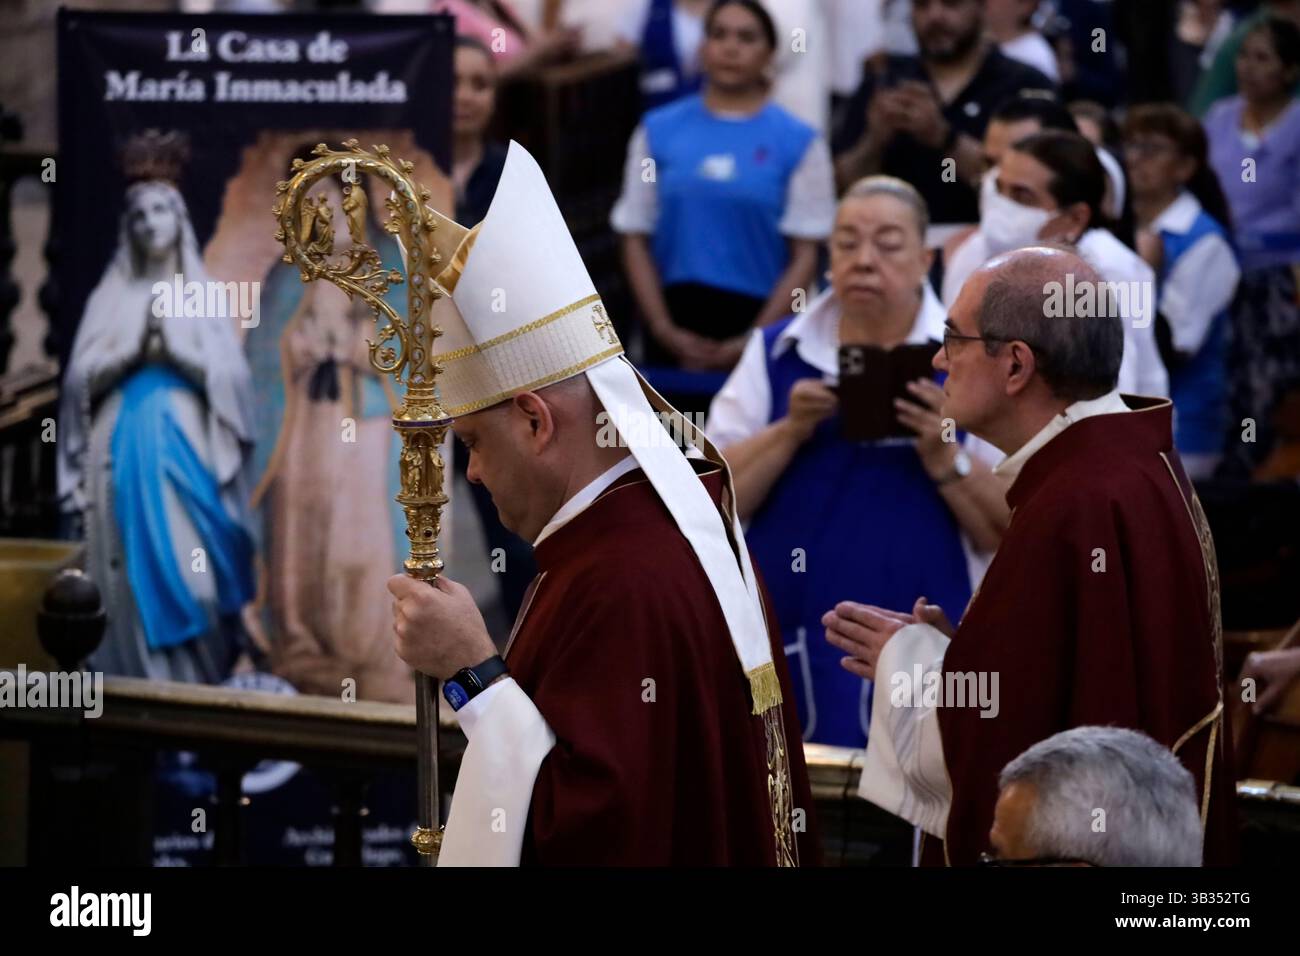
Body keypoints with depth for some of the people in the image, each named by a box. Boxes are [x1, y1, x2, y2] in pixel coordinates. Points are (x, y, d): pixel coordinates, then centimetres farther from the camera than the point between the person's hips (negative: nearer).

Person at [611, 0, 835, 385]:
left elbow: (805, 255, -2)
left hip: (760, 319, -2)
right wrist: (663, 329, -4)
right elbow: (635, 238, 7)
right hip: (677, 323, 2)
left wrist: (755, 340, -10)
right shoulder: (658, 130, 6)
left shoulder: (797, 141, 1)